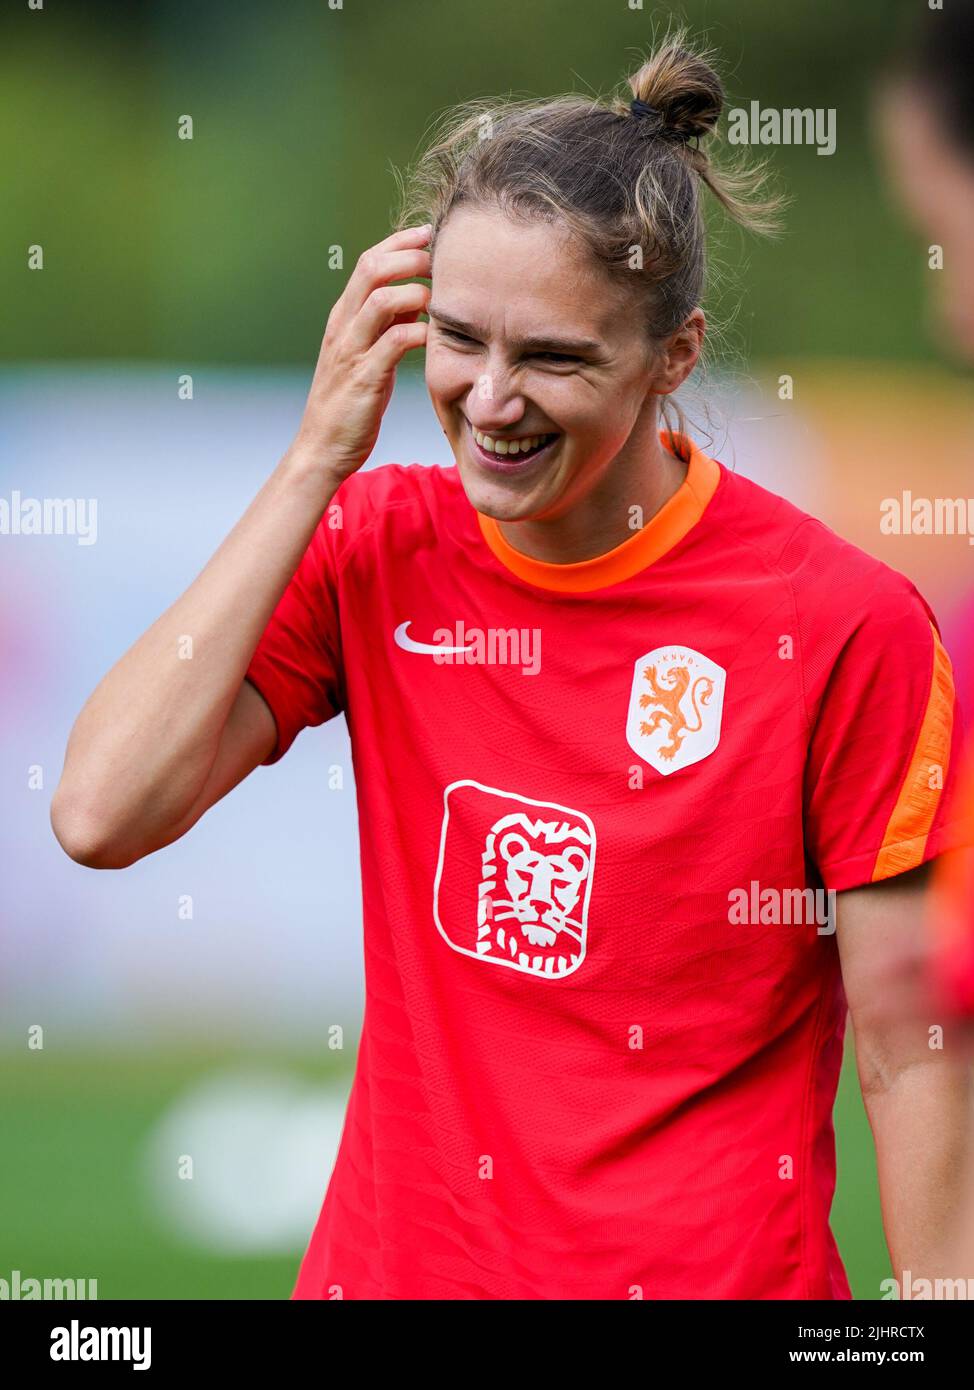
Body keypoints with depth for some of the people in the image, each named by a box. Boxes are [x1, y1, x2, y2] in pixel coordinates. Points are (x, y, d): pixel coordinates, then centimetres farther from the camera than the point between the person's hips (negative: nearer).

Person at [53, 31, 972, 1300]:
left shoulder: (847, 625, -13)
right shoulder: (371, 548, -3)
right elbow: (103, 814, -16)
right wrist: (318, 458, -16)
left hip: (716, 1268, -3)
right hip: (397, 1252, 3)